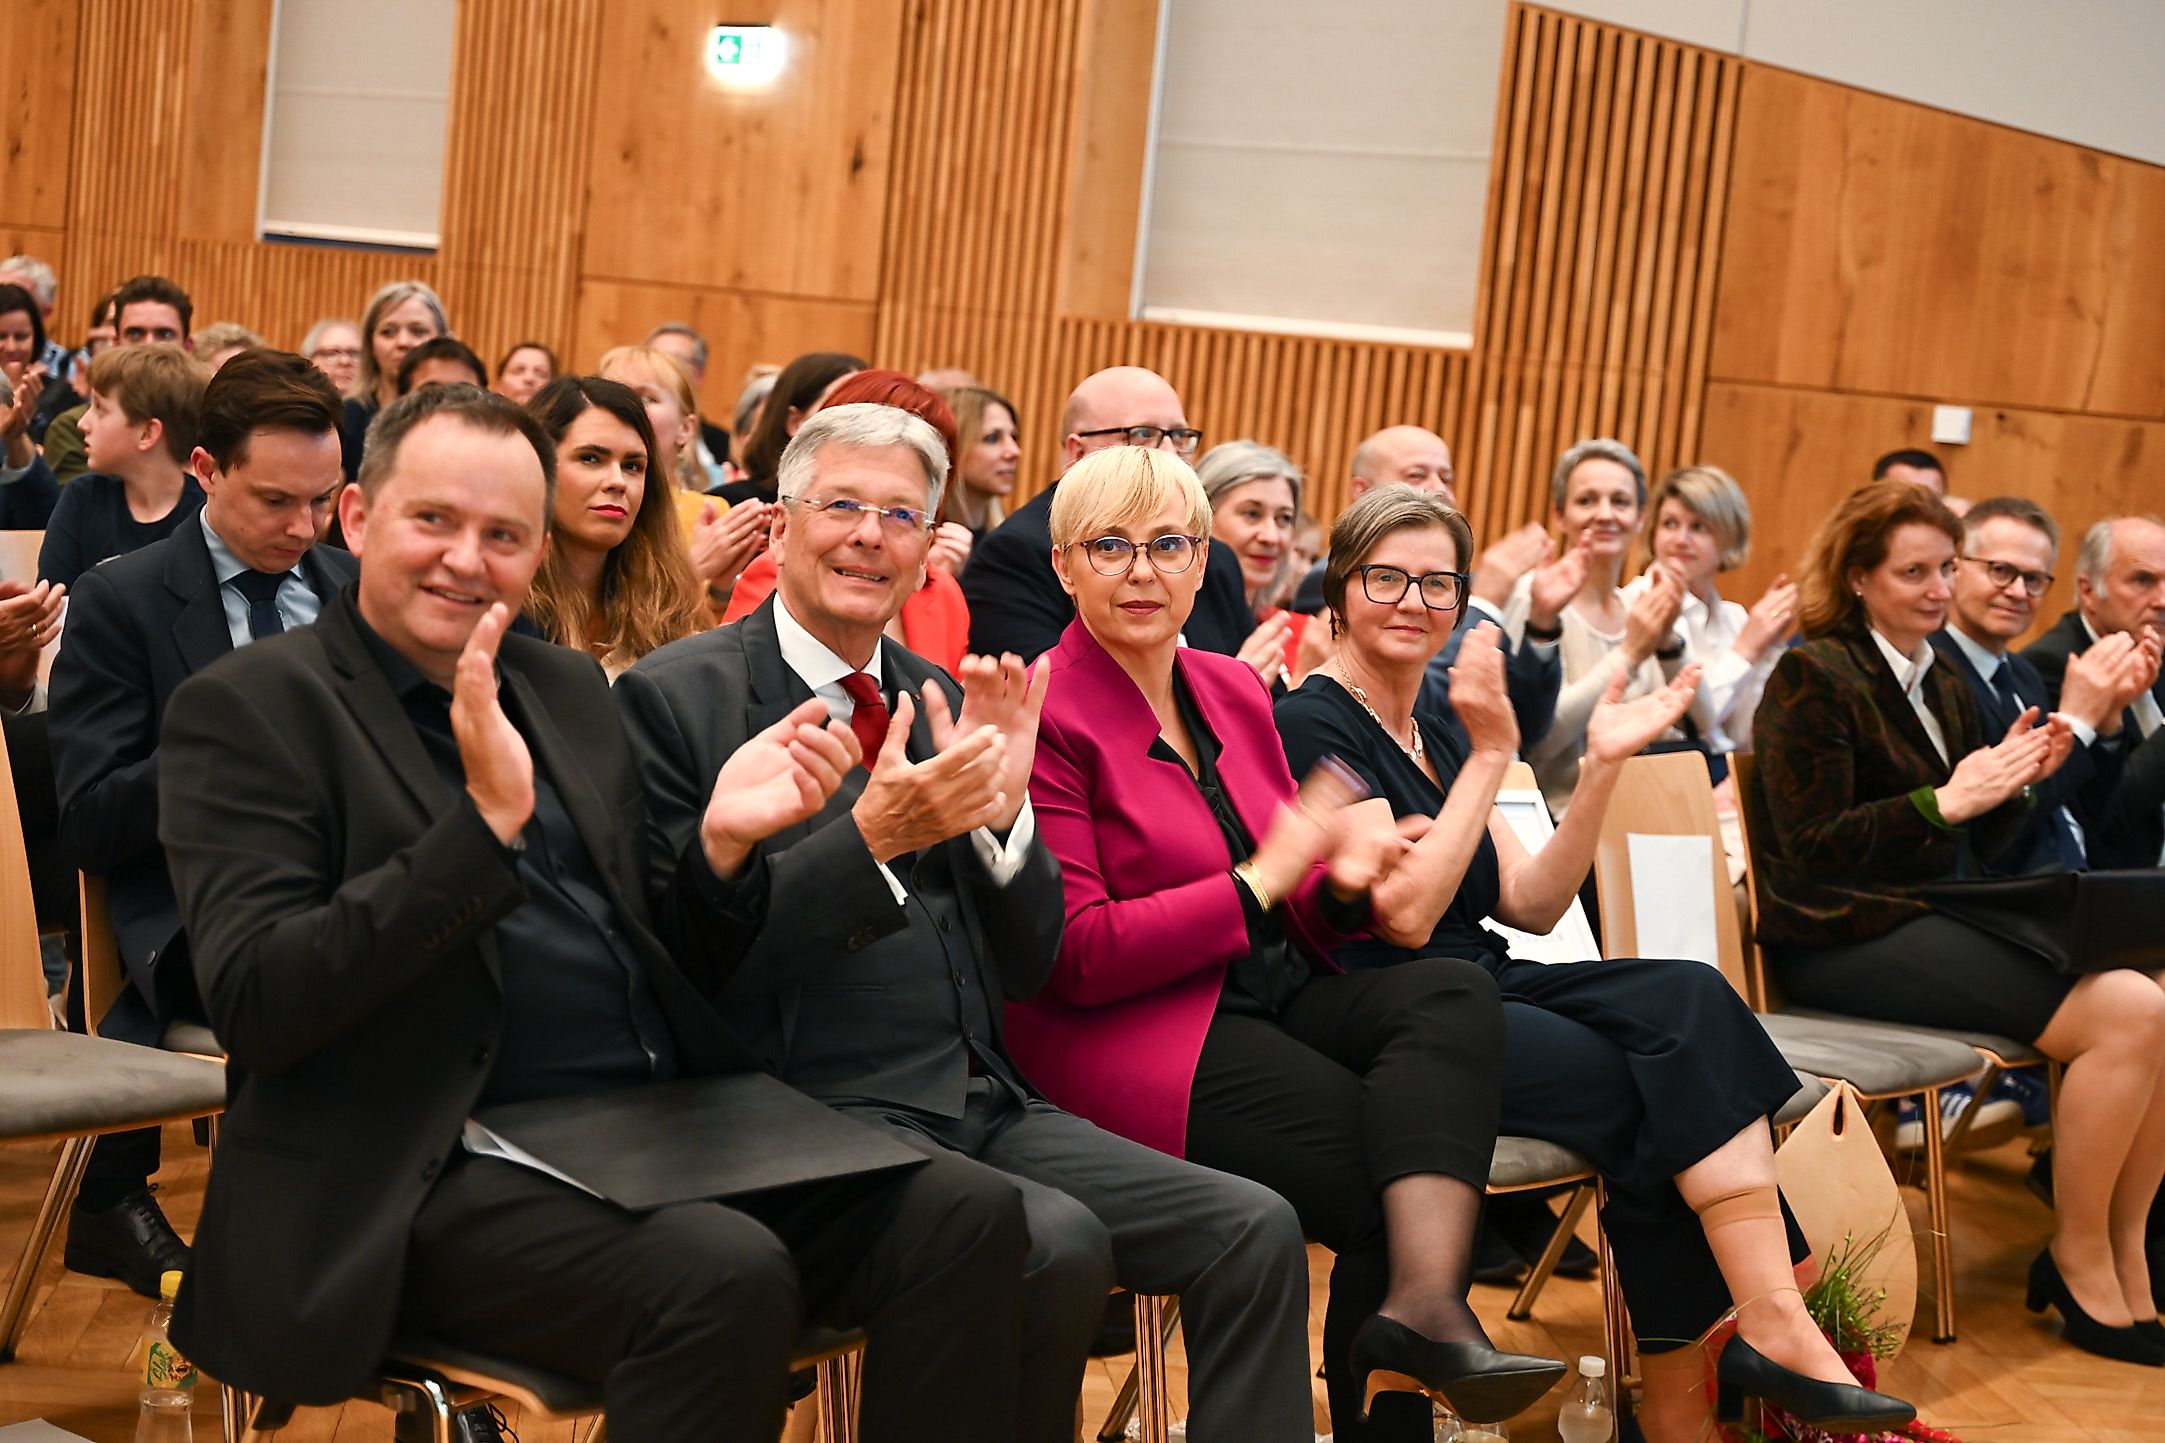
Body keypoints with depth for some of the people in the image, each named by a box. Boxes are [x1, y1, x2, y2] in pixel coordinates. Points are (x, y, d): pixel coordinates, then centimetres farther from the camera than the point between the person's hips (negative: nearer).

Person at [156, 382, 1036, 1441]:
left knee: (968, 1216, -16)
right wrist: (484, 821, -21)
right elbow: (253, 1006, -14)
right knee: (726, 1274, -33)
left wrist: (721, 839, -2)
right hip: (435, 1175, -6)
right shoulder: (249, 708, 0)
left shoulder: (570, 689, 19)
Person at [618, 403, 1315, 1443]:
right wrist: (869, 838, -22)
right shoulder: (677, 699, -4)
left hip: (981, 1103, 6)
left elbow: (1024, 967, 12)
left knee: (1254, 1232, -11)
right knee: (1059, 1244, -30)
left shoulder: (937, 698, 14)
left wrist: (1002, 807, -6)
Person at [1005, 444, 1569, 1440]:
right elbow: (1078, 958, -13)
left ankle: (1422, 1304, -36)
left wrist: (1343, 881, -6)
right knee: (1385, 1174, -25)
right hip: (1140, 1034, -7)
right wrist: (1263, 880, -14)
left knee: (1452, 992, -24)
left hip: (1274, 997, 7)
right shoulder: (1044, 716, -7)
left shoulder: (1234, 690, 15)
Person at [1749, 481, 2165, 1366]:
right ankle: (2079, 1263, -8)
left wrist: (2017, 780, 1)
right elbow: (1811, 847, -12)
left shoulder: (1942, 688, 20)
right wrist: (1945, 800, -18)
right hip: (1845, 943, -8)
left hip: (1931, 921, 8)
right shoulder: (1814, 677, -5)